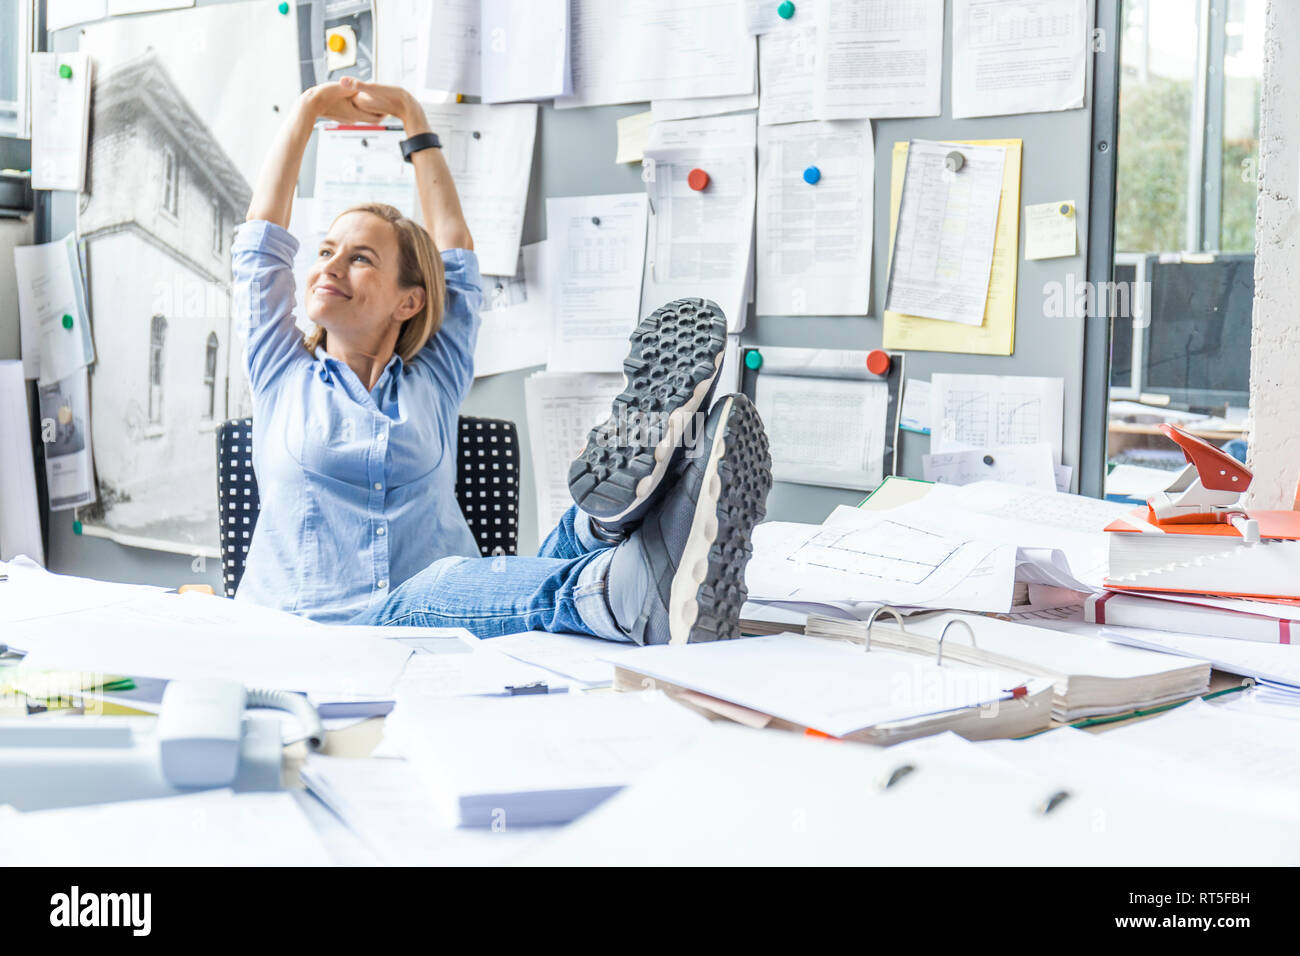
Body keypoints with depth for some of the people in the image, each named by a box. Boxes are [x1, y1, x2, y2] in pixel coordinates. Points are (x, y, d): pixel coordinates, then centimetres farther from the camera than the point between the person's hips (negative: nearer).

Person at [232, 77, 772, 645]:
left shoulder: (433, 382, 20)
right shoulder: (282, 373, 18)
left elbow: (454, 250, 24)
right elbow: (263, 233, 20)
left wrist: (411, 115, 31)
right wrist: (307, 111, 32)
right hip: (303, 642, -2)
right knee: (448, 583, -37)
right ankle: (635, 589, -63)